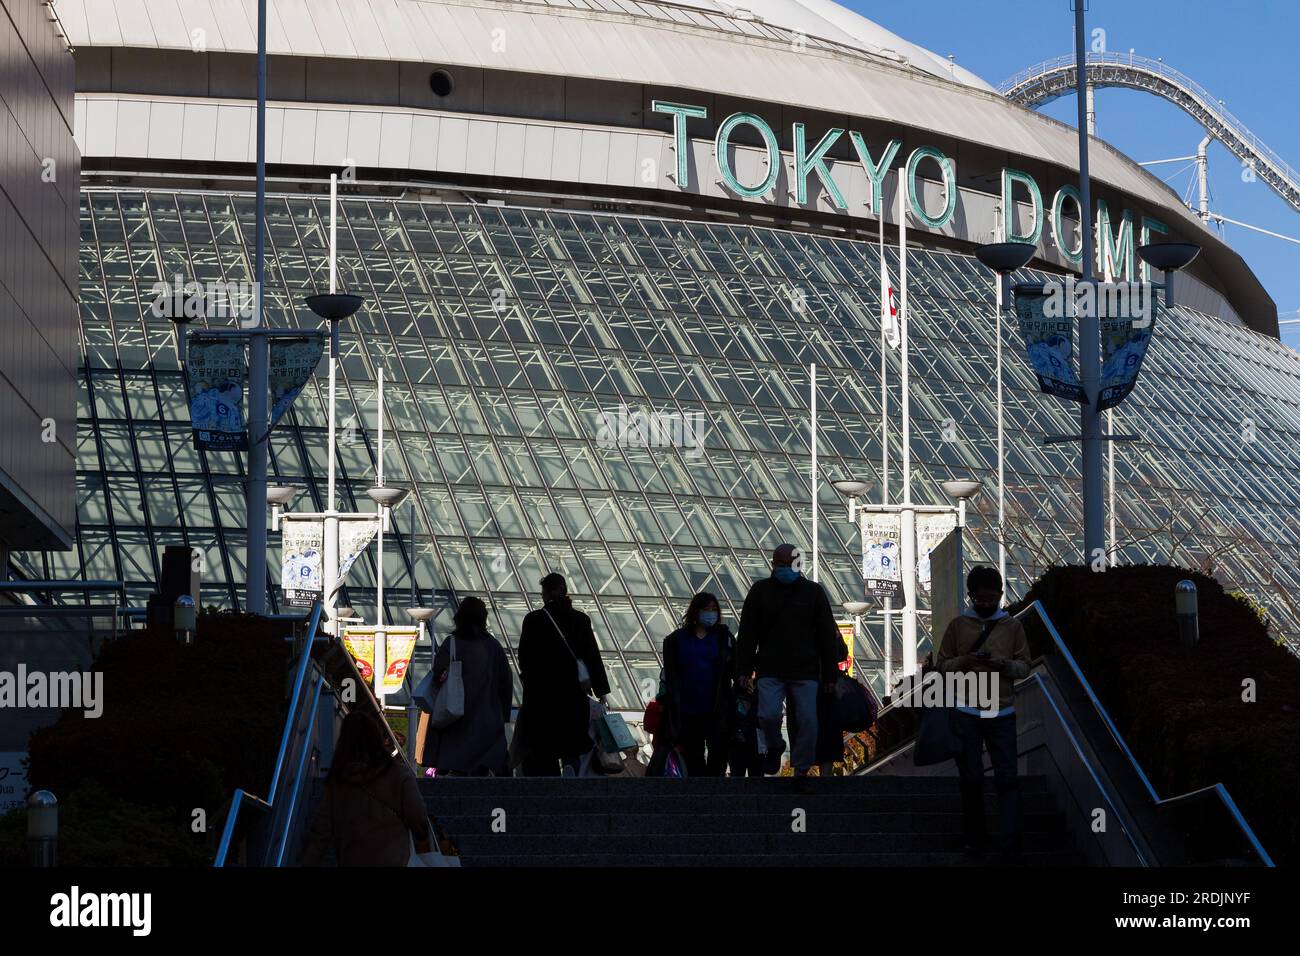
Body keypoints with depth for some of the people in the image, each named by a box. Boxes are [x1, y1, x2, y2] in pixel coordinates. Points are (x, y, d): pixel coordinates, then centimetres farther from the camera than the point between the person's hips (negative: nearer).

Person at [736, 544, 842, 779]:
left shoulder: (814, 592, 9)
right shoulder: (761, 590, 8)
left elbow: (827, 636, 9)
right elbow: (747, 634, 7)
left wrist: (829, 675, 3)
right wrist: (744, 670, -2)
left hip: (805, 673, 1)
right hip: (770, 671, 0)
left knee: (807, 721, -6)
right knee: (769, 715, -16)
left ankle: (801, 770, 4)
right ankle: (773, 749, 14)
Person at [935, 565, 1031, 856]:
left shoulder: (1012, 626, 8)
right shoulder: (958, 625, 6)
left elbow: (1024, 667, 8)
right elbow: (941, 666, 7)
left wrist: (1003, 664, -12)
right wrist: (964, 661, -13)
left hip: (1002, 712, 0)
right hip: (966, 712, 0)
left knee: (1007, 777, -7)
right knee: (971, 779, 2)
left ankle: (1011, 842, -11)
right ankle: (975, 839, 10)